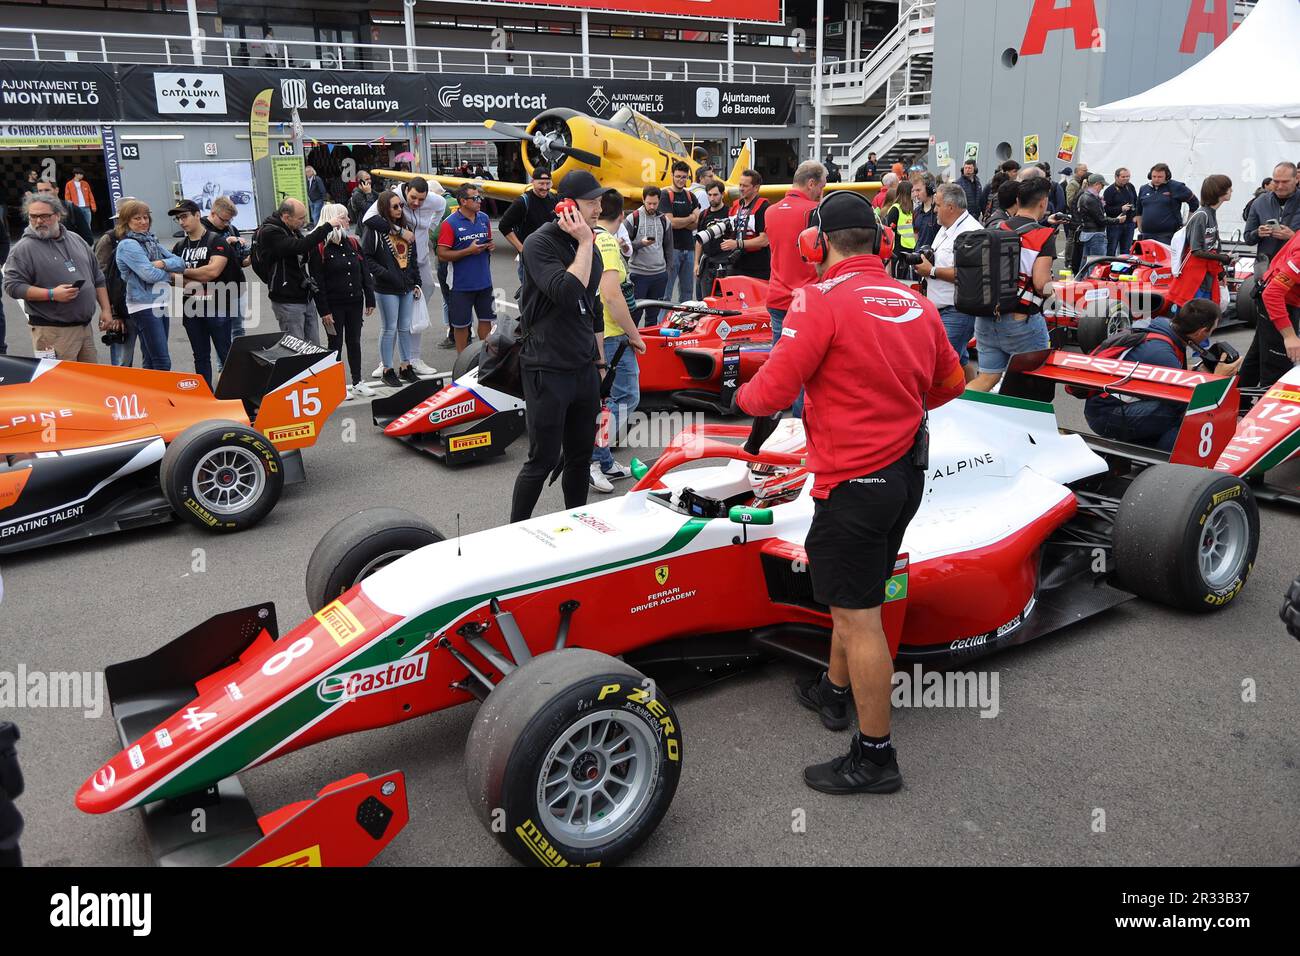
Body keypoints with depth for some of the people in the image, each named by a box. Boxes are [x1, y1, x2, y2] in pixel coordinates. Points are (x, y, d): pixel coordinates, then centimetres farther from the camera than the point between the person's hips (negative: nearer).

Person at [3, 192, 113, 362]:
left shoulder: (76, 240, 14)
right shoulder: (23, 249, -4)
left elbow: (98, 278, 19)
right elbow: (12, 286, -10)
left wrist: (106, 310, 12)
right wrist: (52, 294, -19)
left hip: (86, 327, 6)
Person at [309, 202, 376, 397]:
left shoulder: (352, 243, 7)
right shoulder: (319, 248, -10)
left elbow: (365, 272, 9)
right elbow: (317, 282, -12)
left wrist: (370, 300, 4)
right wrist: (324, 311, -15)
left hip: (355, 302, 5)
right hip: (334, 305, -5)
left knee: (354, 342, 13)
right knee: (336, 344, 4)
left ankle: (357, 382, 23)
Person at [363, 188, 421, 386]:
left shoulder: (404, 228, 12)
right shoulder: (374, 229, -9)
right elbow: (366, 257, -12)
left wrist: (416, 283, 13)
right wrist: (385, 274, -19)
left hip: (407, 288, 6)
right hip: (386, 289, -6)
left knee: (405, 328, 12)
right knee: (390, 329, 1)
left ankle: (405, 366, 22)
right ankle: (387, 370, 11)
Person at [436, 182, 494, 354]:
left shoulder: (484, 218, 5)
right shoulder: (450, 224, -12)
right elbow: (442, 254, -14)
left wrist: (491, 246, -3)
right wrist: (469, 251, -19)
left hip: (484, 281, 5)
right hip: (462, 283, -5)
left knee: (486, 318, 13)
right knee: (461, 323, 6)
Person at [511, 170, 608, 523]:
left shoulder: (590, 246, 11)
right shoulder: (540, 243, -12)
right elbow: (567, 293, -27)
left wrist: (598, 360, 22)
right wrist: (584, 244, -18)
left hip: (584, 370, 7)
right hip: (547, 371, -7)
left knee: (581, 457, 12)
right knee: (543, 460, -1)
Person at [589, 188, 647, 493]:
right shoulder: (607, 242, -16)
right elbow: (611, 296, -26)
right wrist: (635, 335, -17)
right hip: (610, 335, -9)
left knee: (605, 398, 15)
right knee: (627, 397, -5)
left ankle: (604, 462, 20)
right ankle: (592, 457, -12)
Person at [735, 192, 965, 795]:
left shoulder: (821, 300, -15)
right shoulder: (917, 304, 6)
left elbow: (772, 393, -16)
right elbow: (949, 382, 19)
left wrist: (743, 395, 6)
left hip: (854, 481, -8)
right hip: (908, 472, 8)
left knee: (857, 615, 1)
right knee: (852, 597, 24)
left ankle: (875, 756, 11)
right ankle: (834, 692, 42)